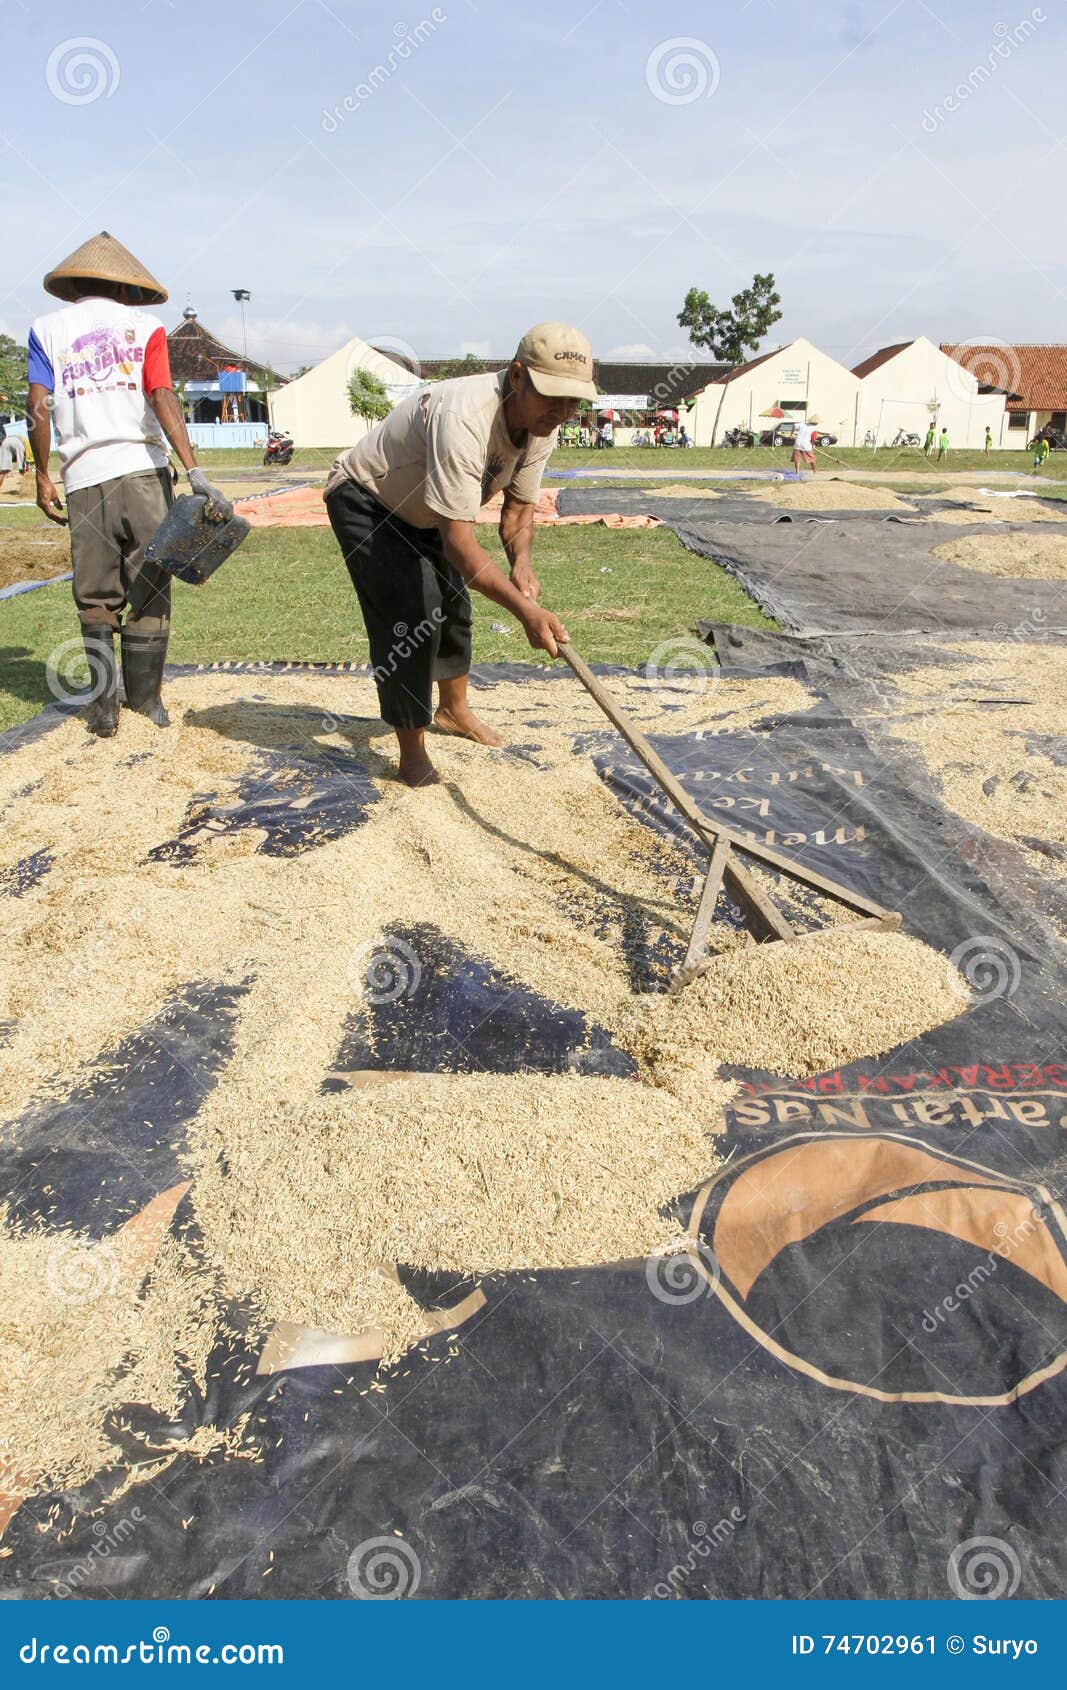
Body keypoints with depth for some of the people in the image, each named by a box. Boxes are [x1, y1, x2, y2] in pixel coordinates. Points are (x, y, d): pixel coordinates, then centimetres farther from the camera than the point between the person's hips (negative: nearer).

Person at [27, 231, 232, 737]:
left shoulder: (47, 329, 13)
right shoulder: (144, 325, 8)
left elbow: (38, 407, 1)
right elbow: (162, 399, -7)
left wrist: (42, 477, 8)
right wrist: (195, 473, -15)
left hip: (84, 477, 1)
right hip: (142, 469, -1)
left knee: (95, 598, 8)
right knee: (148, 590, 5)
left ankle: (103, 707, 6)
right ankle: (145, 700, 8)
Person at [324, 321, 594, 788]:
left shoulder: (541, 423, -15)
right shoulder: (464, 419, -41)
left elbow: (519, 508, -4)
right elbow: (460, 545, -46)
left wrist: (521, 561, -26)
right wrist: (526, 610, -54)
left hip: (420, 509, 8)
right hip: (364, 500, -8)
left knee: (452, 603, 17)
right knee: (413, 611, -21)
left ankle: (453, 708, 42)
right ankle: (412, 752, -10)